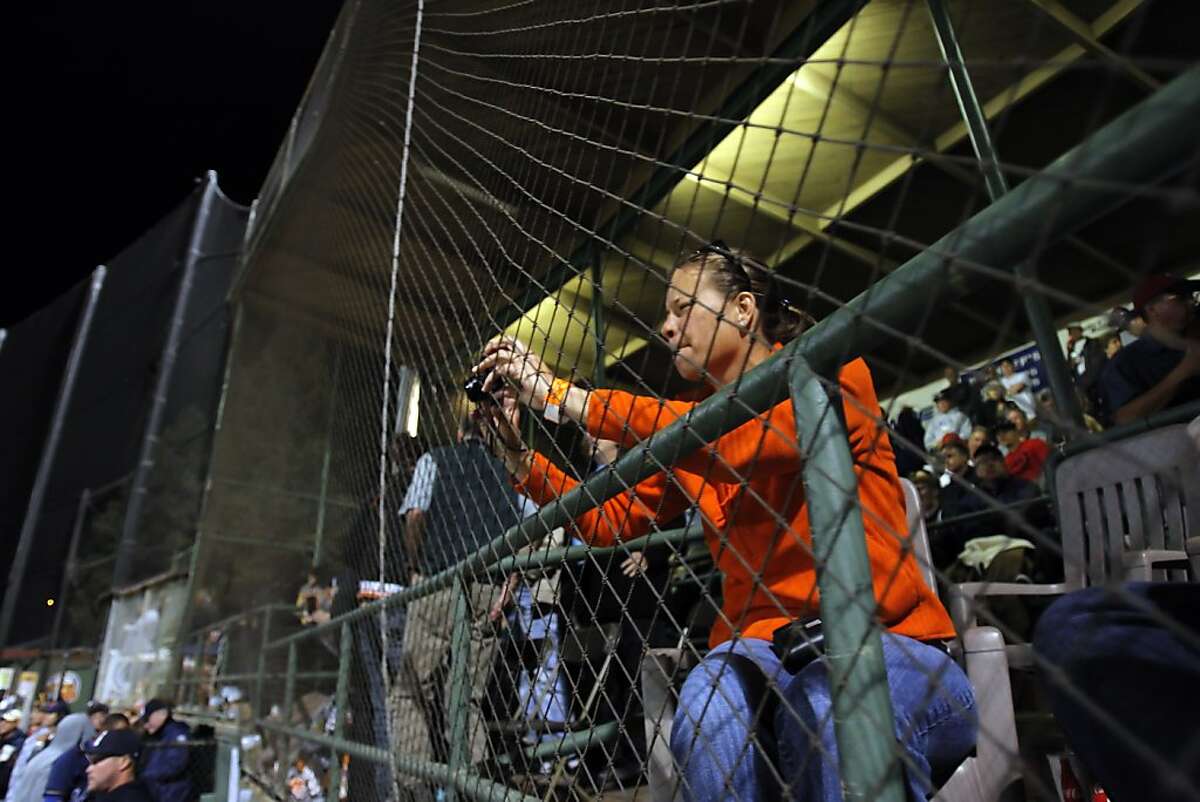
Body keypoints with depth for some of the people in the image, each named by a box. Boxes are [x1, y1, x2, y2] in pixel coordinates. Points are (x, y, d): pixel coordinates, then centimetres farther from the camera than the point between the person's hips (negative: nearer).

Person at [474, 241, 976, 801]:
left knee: (833, 707, -37)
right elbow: (607, 522, 13)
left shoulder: (836, 378, -5)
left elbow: (740, 441, -24)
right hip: (764, 647, 4)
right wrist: (516, 451, 3)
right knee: (710, 703, -29)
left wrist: (562, 396, -20)